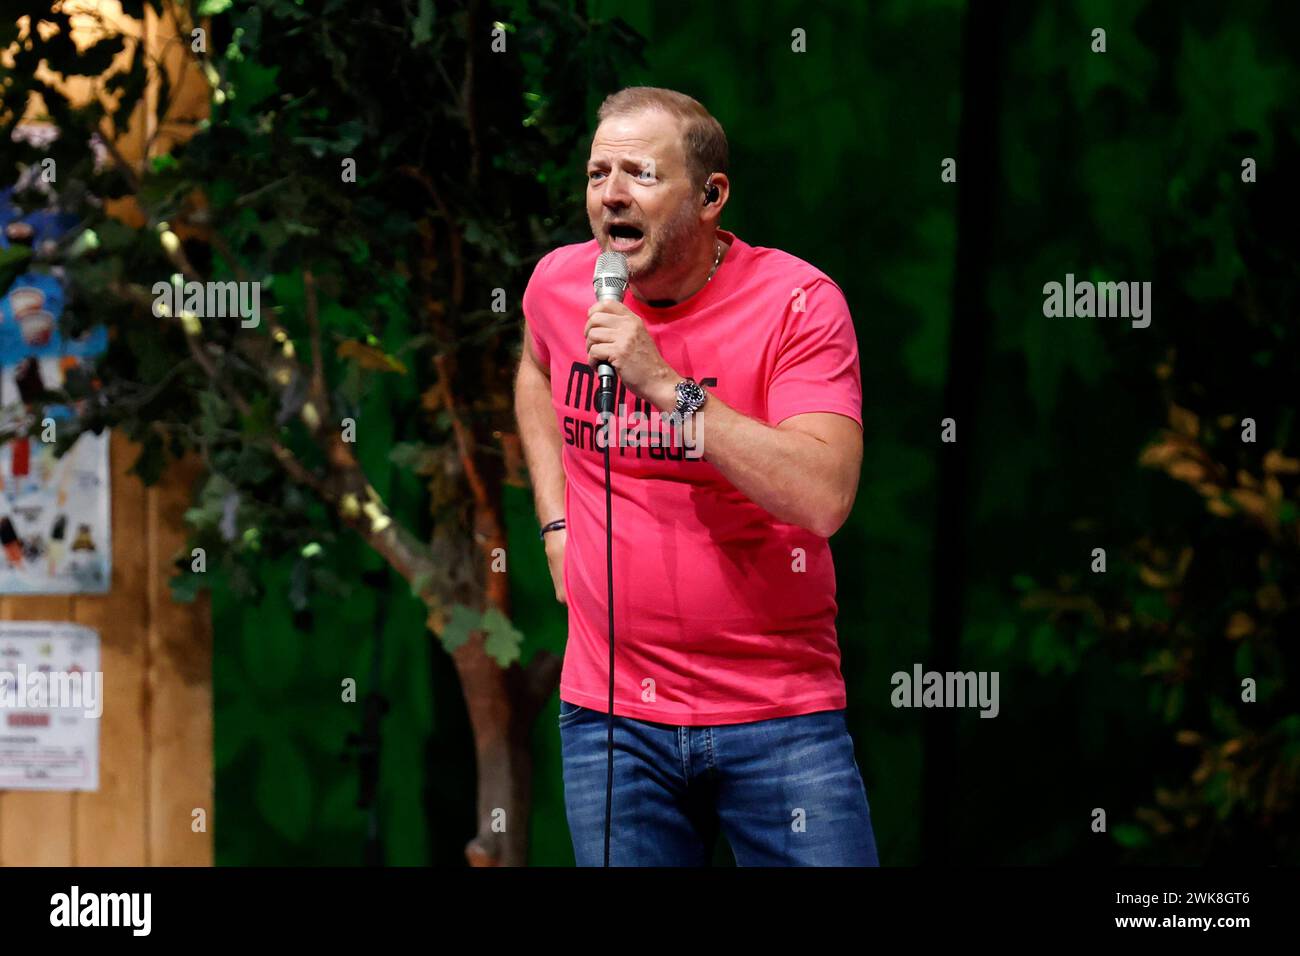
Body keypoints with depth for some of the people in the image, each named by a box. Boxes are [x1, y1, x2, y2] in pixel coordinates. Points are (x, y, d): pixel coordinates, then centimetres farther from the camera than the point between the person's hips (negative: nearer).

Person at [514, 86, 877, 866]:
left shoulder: (799, 303, -11)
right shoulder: (560, 284, 2)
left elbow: (823, 499, -25)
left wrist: (664, 383, -25)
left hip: (779, 714, -3)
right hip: (609, 709, 3)